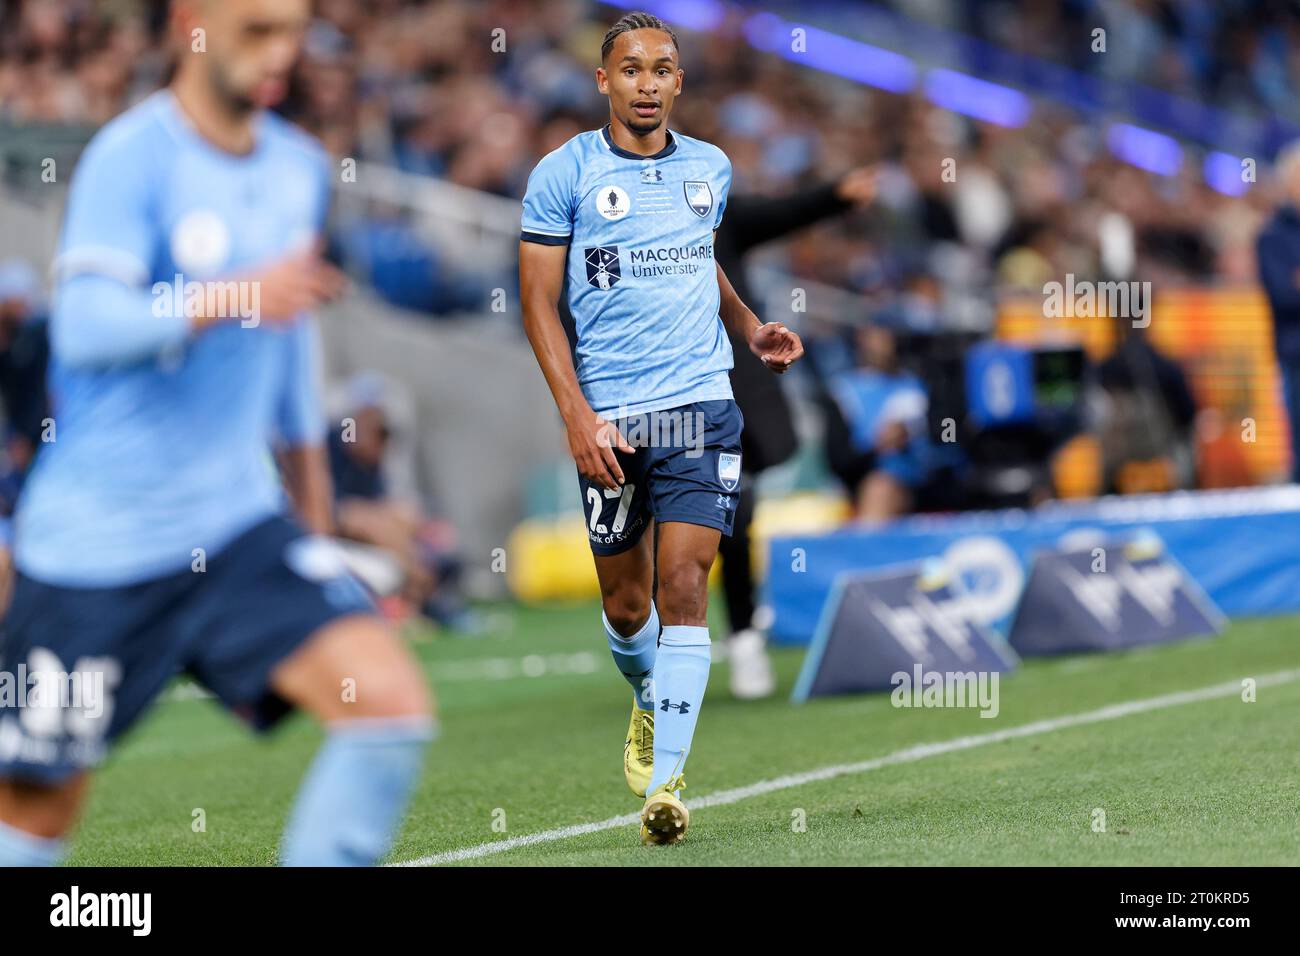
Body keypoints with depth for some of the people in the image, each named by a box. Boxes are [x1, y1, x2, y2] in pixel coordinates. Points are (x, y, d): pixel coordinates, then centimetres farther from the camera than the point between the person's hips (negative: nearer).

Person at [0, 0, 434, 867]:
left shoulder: (301, 169, 8)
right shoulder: (131, 158, -13)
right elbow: (86, 324, -26)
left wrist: (309, 478, 30)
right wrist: (228, 298, -39)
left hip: (238, 525, 5)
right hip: (97, 540, -5)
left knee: (393, 706, -15)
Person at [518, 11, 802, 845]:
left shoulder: (711, 170, 10)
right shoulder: (564, 174, -3)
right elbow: (539, 303, -3)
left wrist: (750, 328, 11)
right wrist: (578, 416, -11)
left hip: (701, 405, 1)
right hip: (609, 417, -1)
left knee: (683, 587, -12)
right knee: (625, 602, 8)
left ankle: (665, 781, -14)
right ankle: (650, 702, 42)